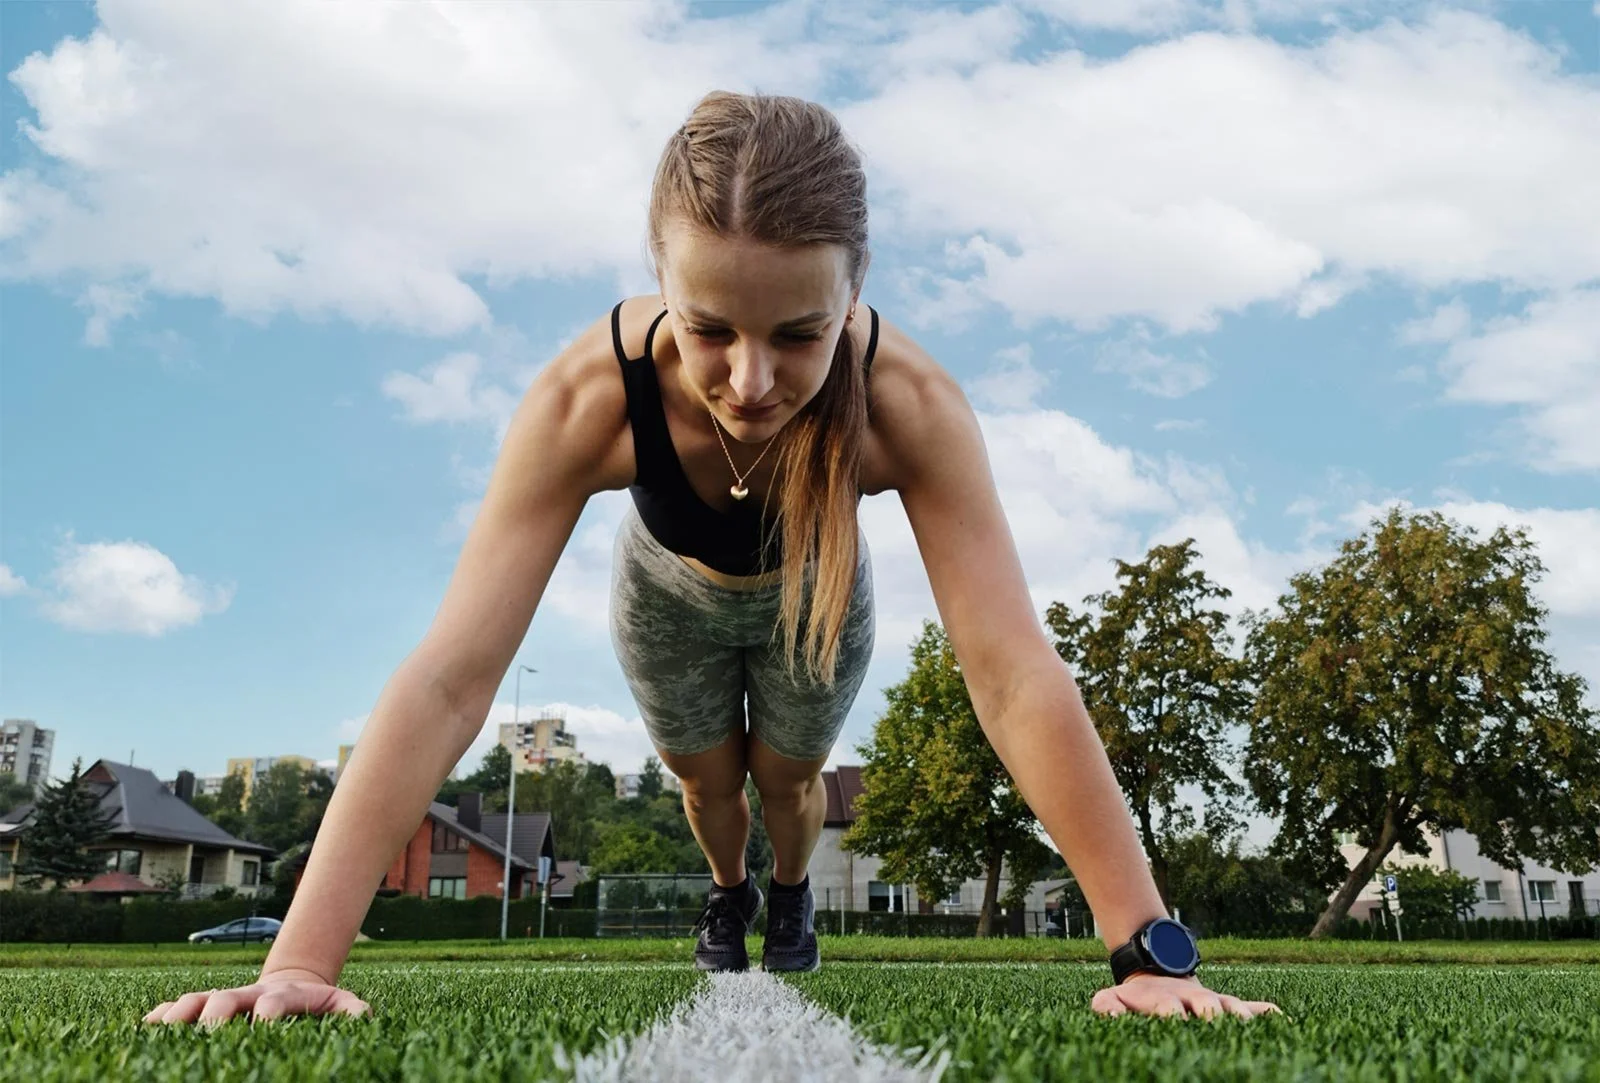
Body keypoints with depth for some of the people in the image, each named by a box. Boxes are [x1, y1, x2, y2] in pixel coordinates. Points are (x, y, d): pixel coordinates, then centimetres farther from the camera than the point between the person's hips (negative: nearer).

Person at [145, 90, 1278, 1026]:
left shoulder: (909, 402, -43)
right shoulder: (589, 395, -44)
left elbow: (1015, 675, -45)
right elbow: (448, 679, -46)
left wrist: (1150, 951, -47)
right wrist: (299, 962, -50)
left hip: (814, 601, 0)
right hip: (671, 597, 0)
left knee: (788, 777, 20)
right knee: (707, 778, 21)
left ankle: (792, 893, 57)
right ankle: (729, 891, 57)